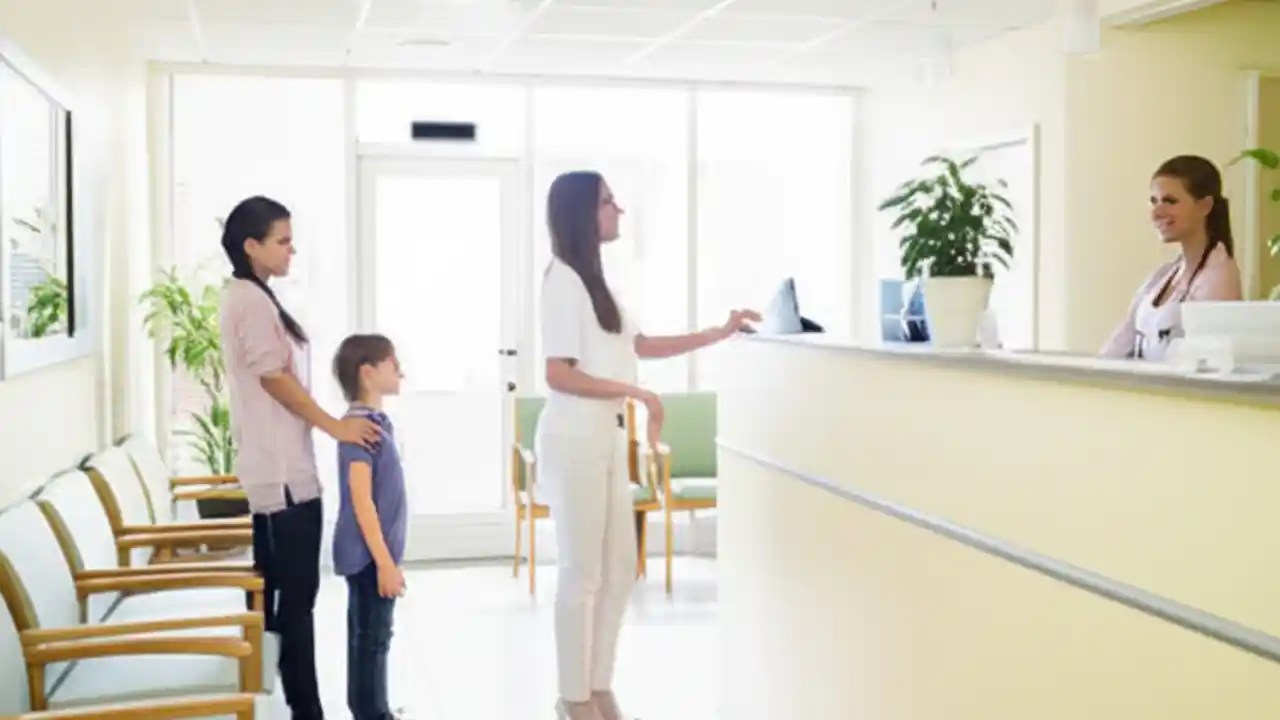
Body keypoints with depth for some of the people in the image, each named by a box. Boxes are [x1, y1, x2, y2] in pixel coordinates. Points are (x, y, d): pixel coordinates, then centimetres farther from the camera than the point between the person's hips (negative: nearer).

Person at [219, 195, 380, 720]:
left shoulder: (247, 298, 17)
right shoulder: (252, 300, -13)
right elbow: (275, 379, -18)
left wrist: (328, 426, 19)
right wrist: (336, 426, -13)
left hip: (278, 469, 10)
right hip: (283, 471, -10)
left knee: (276, 591, 13)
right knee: (296, 593, -7)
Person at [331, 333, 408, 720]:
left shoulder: (377, 422, 12)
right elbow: (361, 500, -21)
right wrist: (385, 561, -21)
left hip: (377, 552, 9)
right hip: (370, 555, -9)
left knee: (371, 637, 16)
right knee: (371, 638, -2)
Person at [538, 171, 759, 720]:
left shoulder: (594, 279, 15)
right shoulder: (562, 278, -12)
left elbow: (642, 345, 22)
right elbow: (558, 374, -18)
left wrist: (720, 334, 20)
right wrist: (636, 392, -19)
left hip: (608, 437, 9)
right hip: (575, 438, -9)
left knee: (620, 569, 11)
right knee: (583, 572, -2)